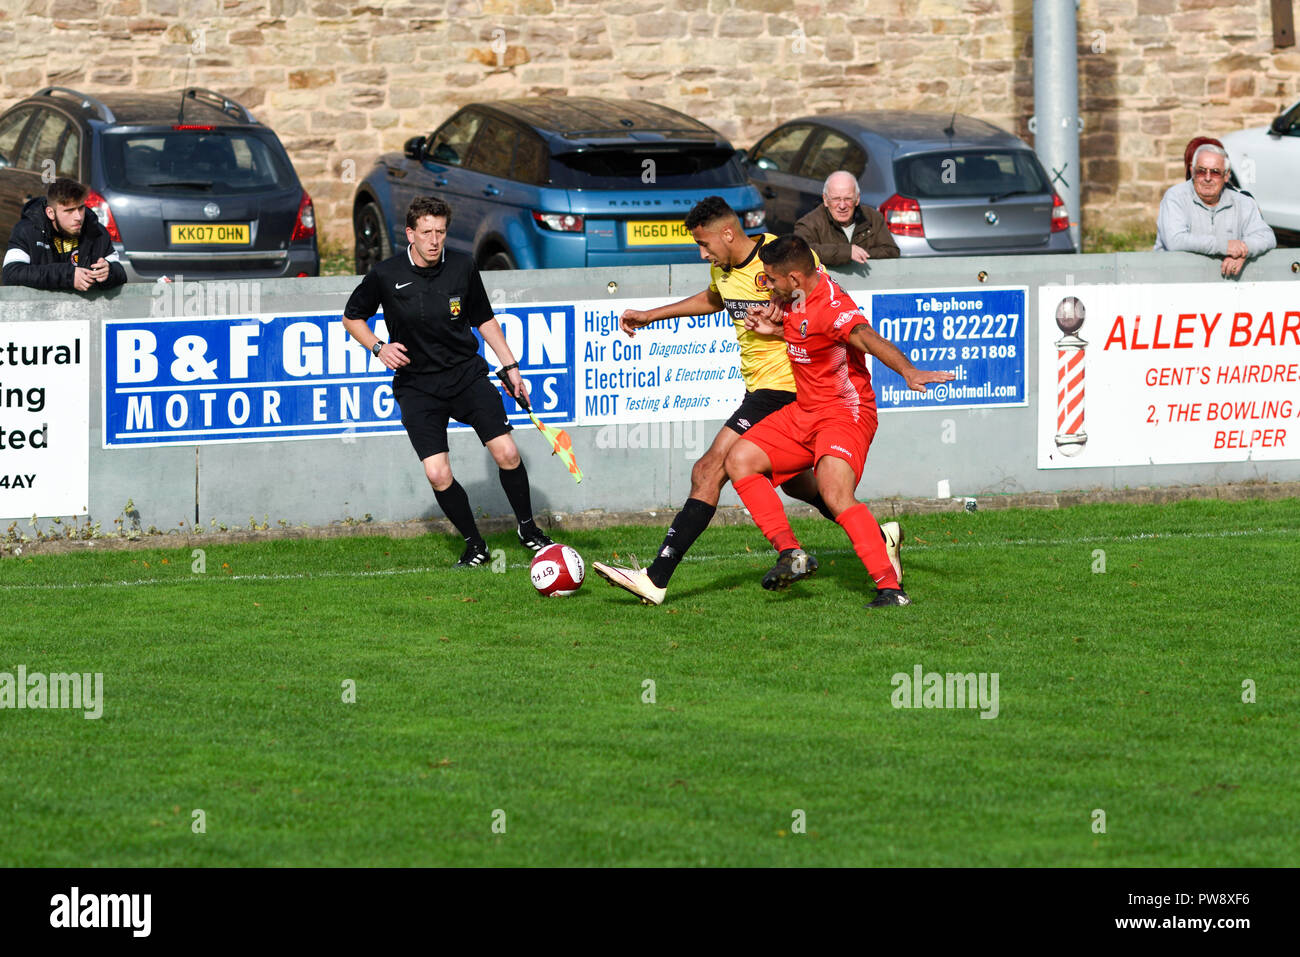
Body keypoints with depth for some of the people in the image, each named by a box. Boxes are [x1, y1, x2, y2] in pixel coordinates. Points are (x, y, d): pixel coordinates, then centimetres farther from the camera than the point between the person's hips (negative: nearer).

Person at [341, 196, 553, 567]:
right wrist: (379, 347, -10)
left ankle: (528, 529, 12)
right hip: (417, 386, -1)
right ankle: (474, 546, 9)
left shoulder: (462, 267, -2)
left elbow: (484, 319, 13)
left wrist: (511, 367, 11)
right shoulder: (386, 276, -8)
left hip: (467, 373, 1)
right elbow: (352, 317, 7)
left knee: (507, 453, -12)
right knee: (438, 475, -13)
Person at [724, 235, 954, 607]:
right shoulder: (796, 300, 4)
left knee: (837, 497, -28)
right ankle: (790, 553, 2)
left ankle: (890, 587, -26)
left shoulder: (833, 305, -24)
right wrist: (774, 329, 6)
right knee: (740, 460, 0)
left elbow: (867, 337, -43)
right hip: (803, 413, 10)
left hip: (845, 414, -10)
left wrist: (908, 372, -60)